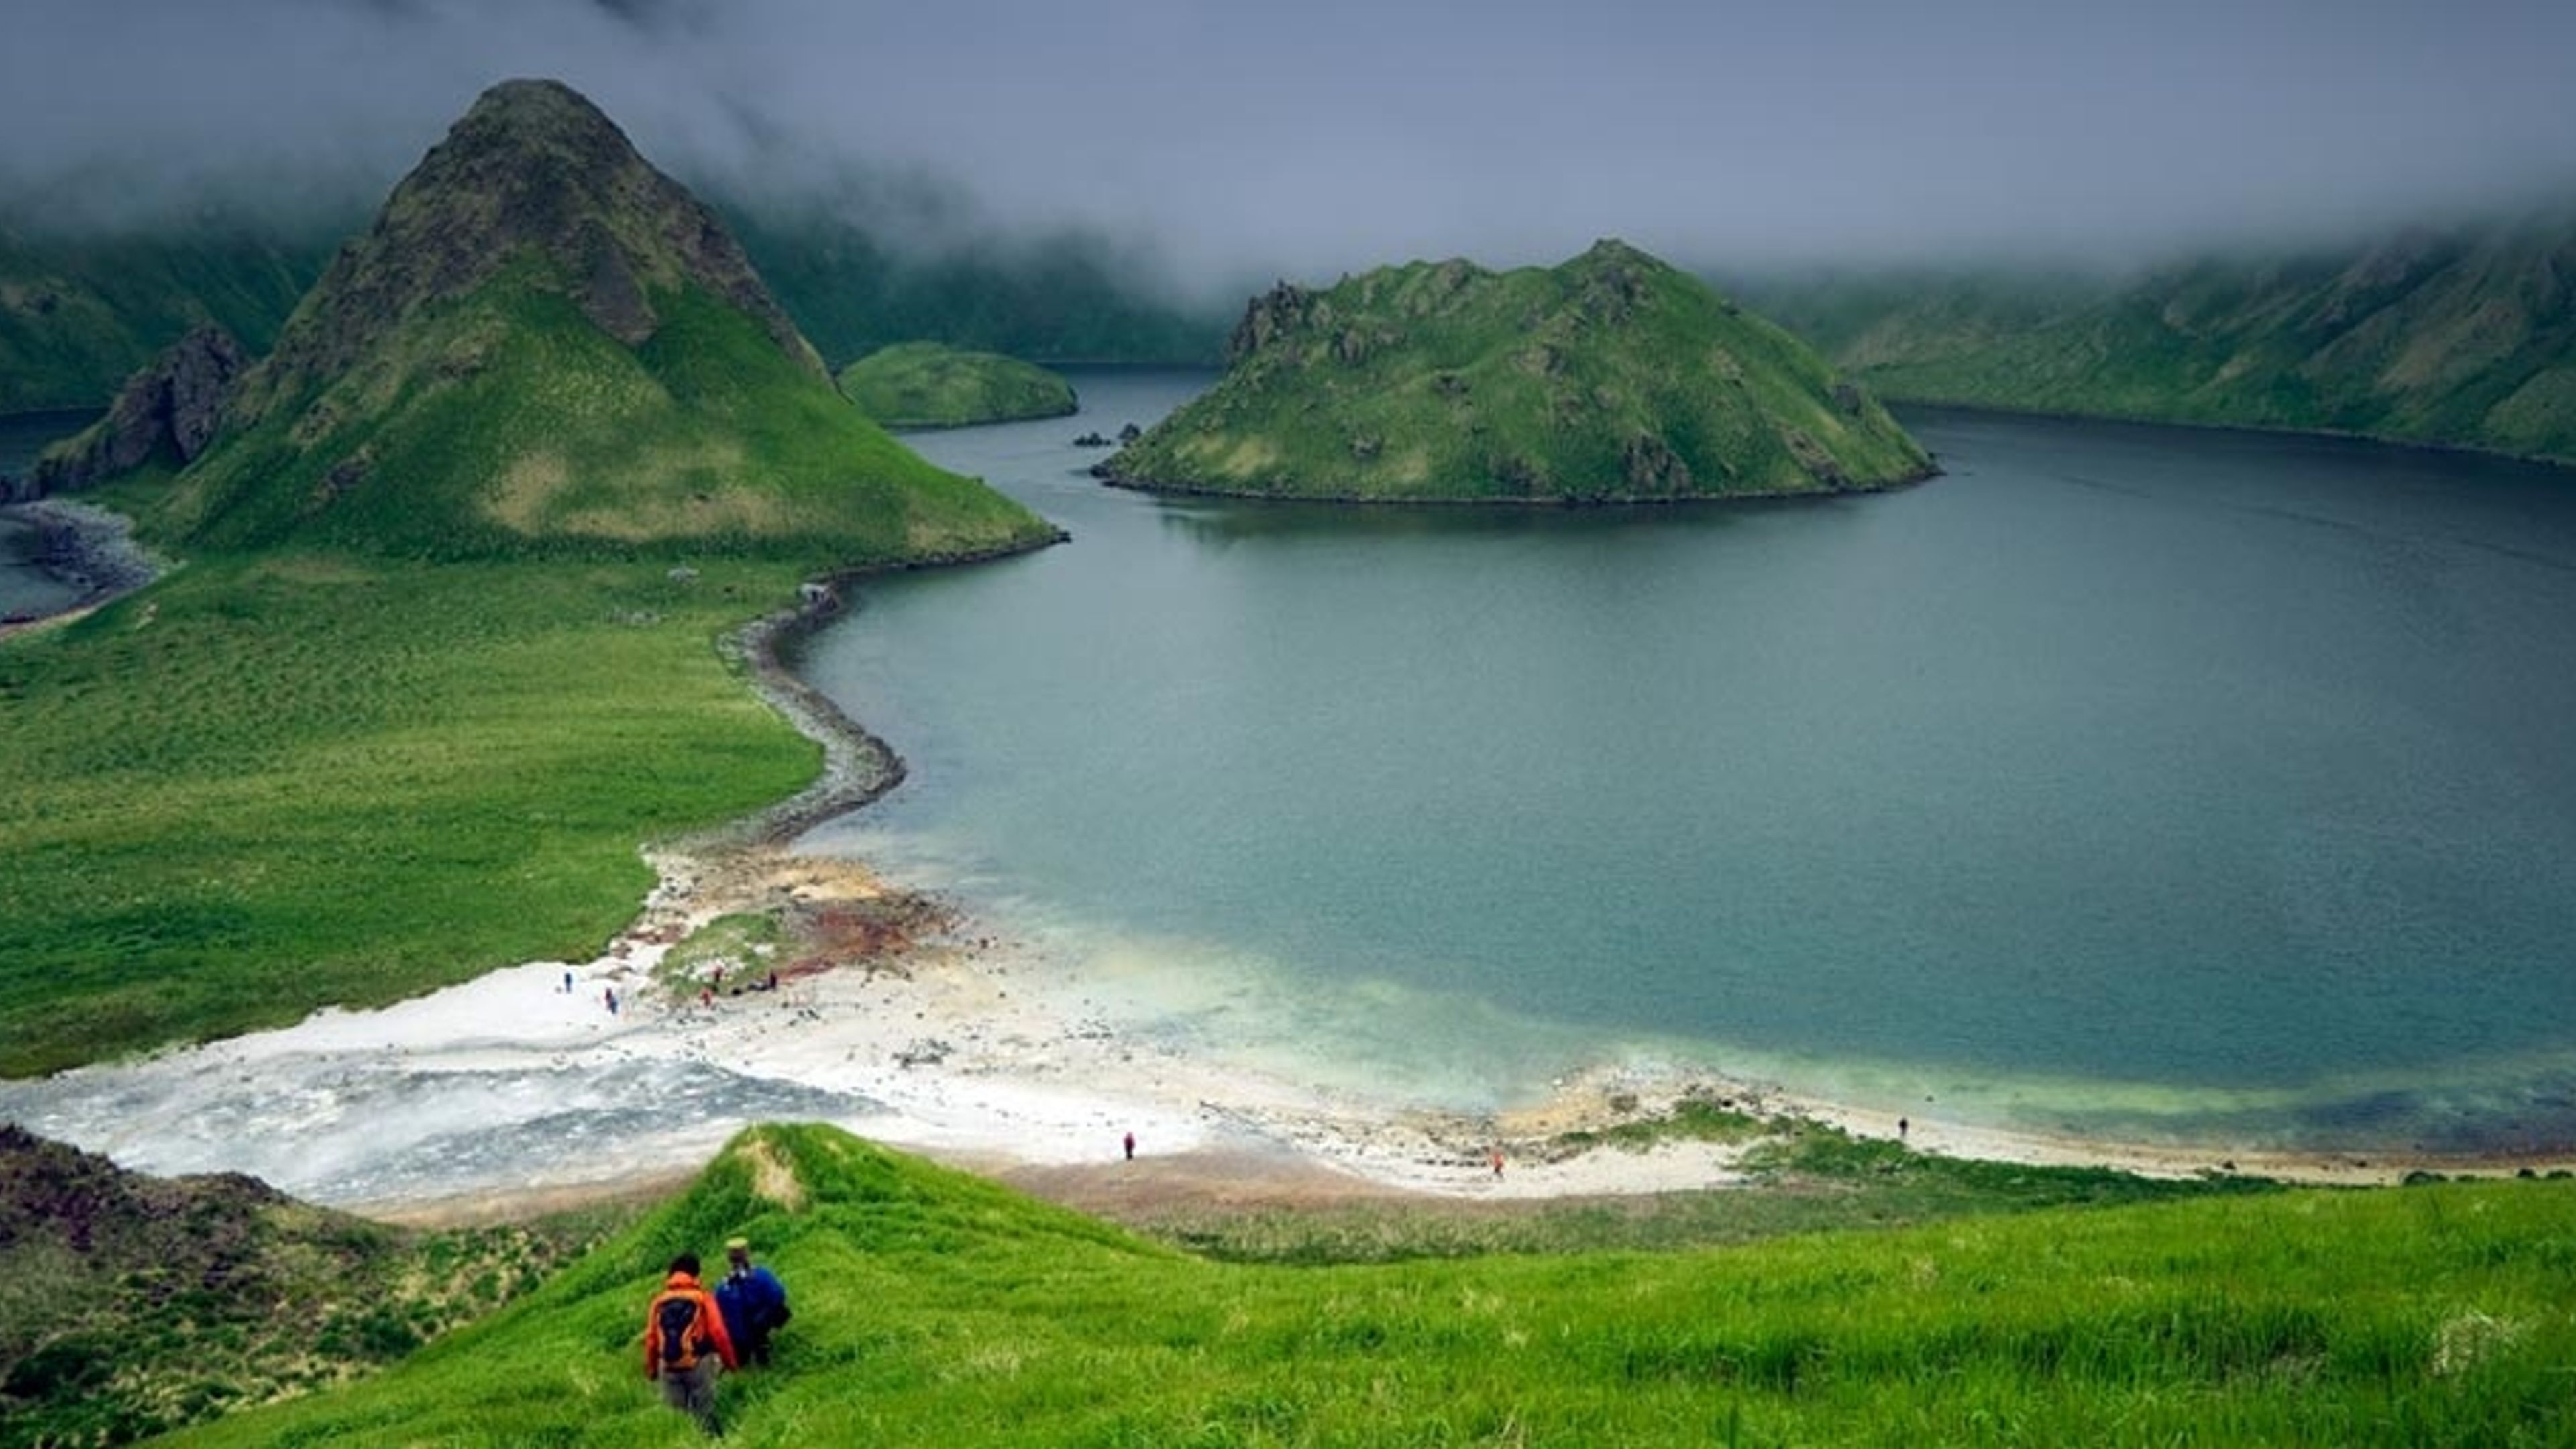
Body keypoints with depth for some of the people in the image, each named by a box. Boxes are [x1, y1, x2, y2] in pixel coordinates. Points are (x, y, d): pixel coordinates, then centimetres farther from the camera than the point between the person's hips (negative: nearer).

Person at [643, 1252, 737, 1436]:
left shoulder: (659, 1302, 8)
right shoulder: (702, 1298, -2)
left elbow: (650, 1339, 6)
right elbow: (719, 1333, -7)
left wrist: (651, 1369, 17)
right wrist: (730, 1362, 2)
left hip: (669, 1368, 3)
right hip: (697, 1364, -3)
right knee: (704, 1413, 4)